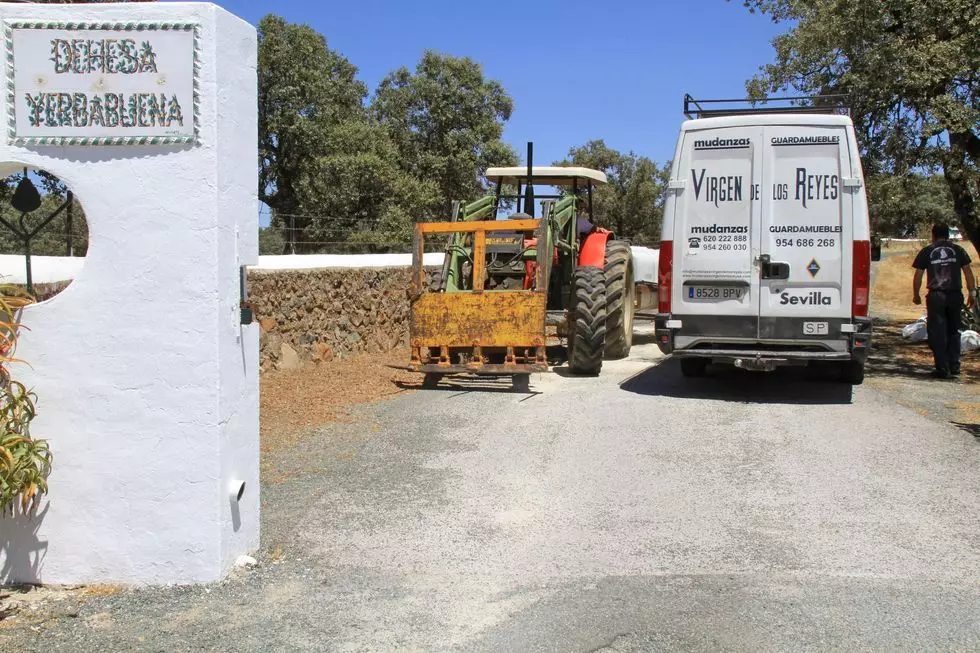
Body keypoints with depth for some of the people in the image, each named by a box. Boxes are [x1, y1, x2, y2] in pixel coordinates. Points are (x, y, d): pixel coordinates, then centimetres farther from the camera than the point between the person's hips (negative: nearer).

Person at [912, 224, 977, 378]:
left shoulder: (927, 252, 4)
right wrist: (972, 292, 8)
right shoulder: (958, 250, 9)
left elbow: (918, 275, 4)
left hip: (936, 296, -2)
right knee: (953, 331, 17)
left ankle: (943, 369, -3)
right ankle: (954, 367, 16)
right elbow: (968, 272, 5)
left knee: (937, 334, 1)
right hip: (955, 296, 2)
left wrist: (916, 294, 14)